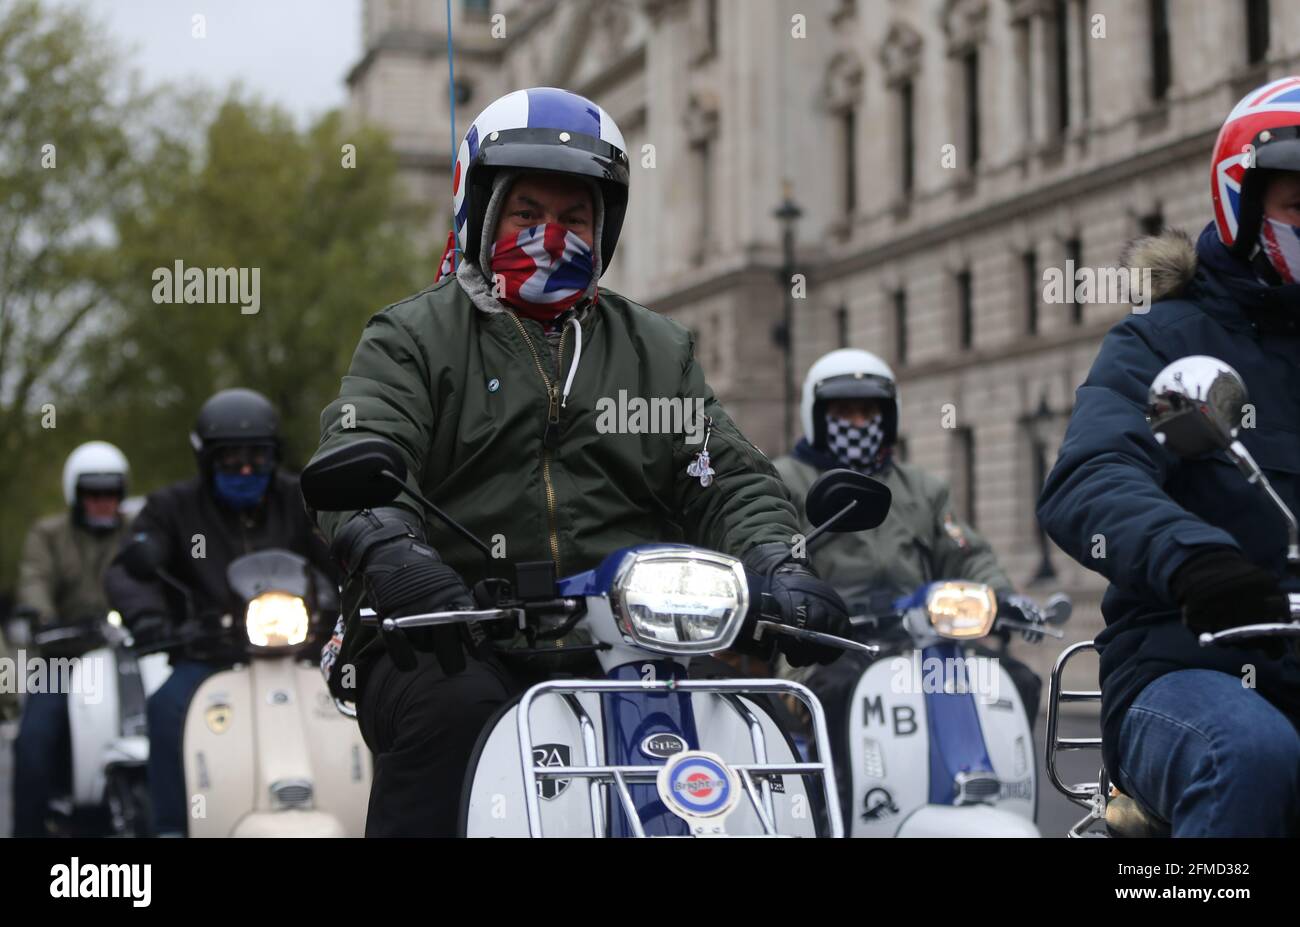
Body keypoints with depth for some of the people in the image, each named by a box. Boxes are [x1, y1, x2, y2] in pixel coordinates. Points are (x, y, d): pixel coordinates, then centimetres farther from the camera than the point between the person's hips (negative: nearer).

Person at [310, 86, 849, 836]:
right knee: (452, 708, -35)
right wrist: (390, 551, -31)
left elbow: (730, 480, 13)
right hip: (456, 643, -3)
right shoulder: (414, 337, 11)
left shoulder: (659, 351, 23)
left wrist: (779, 568, -10)